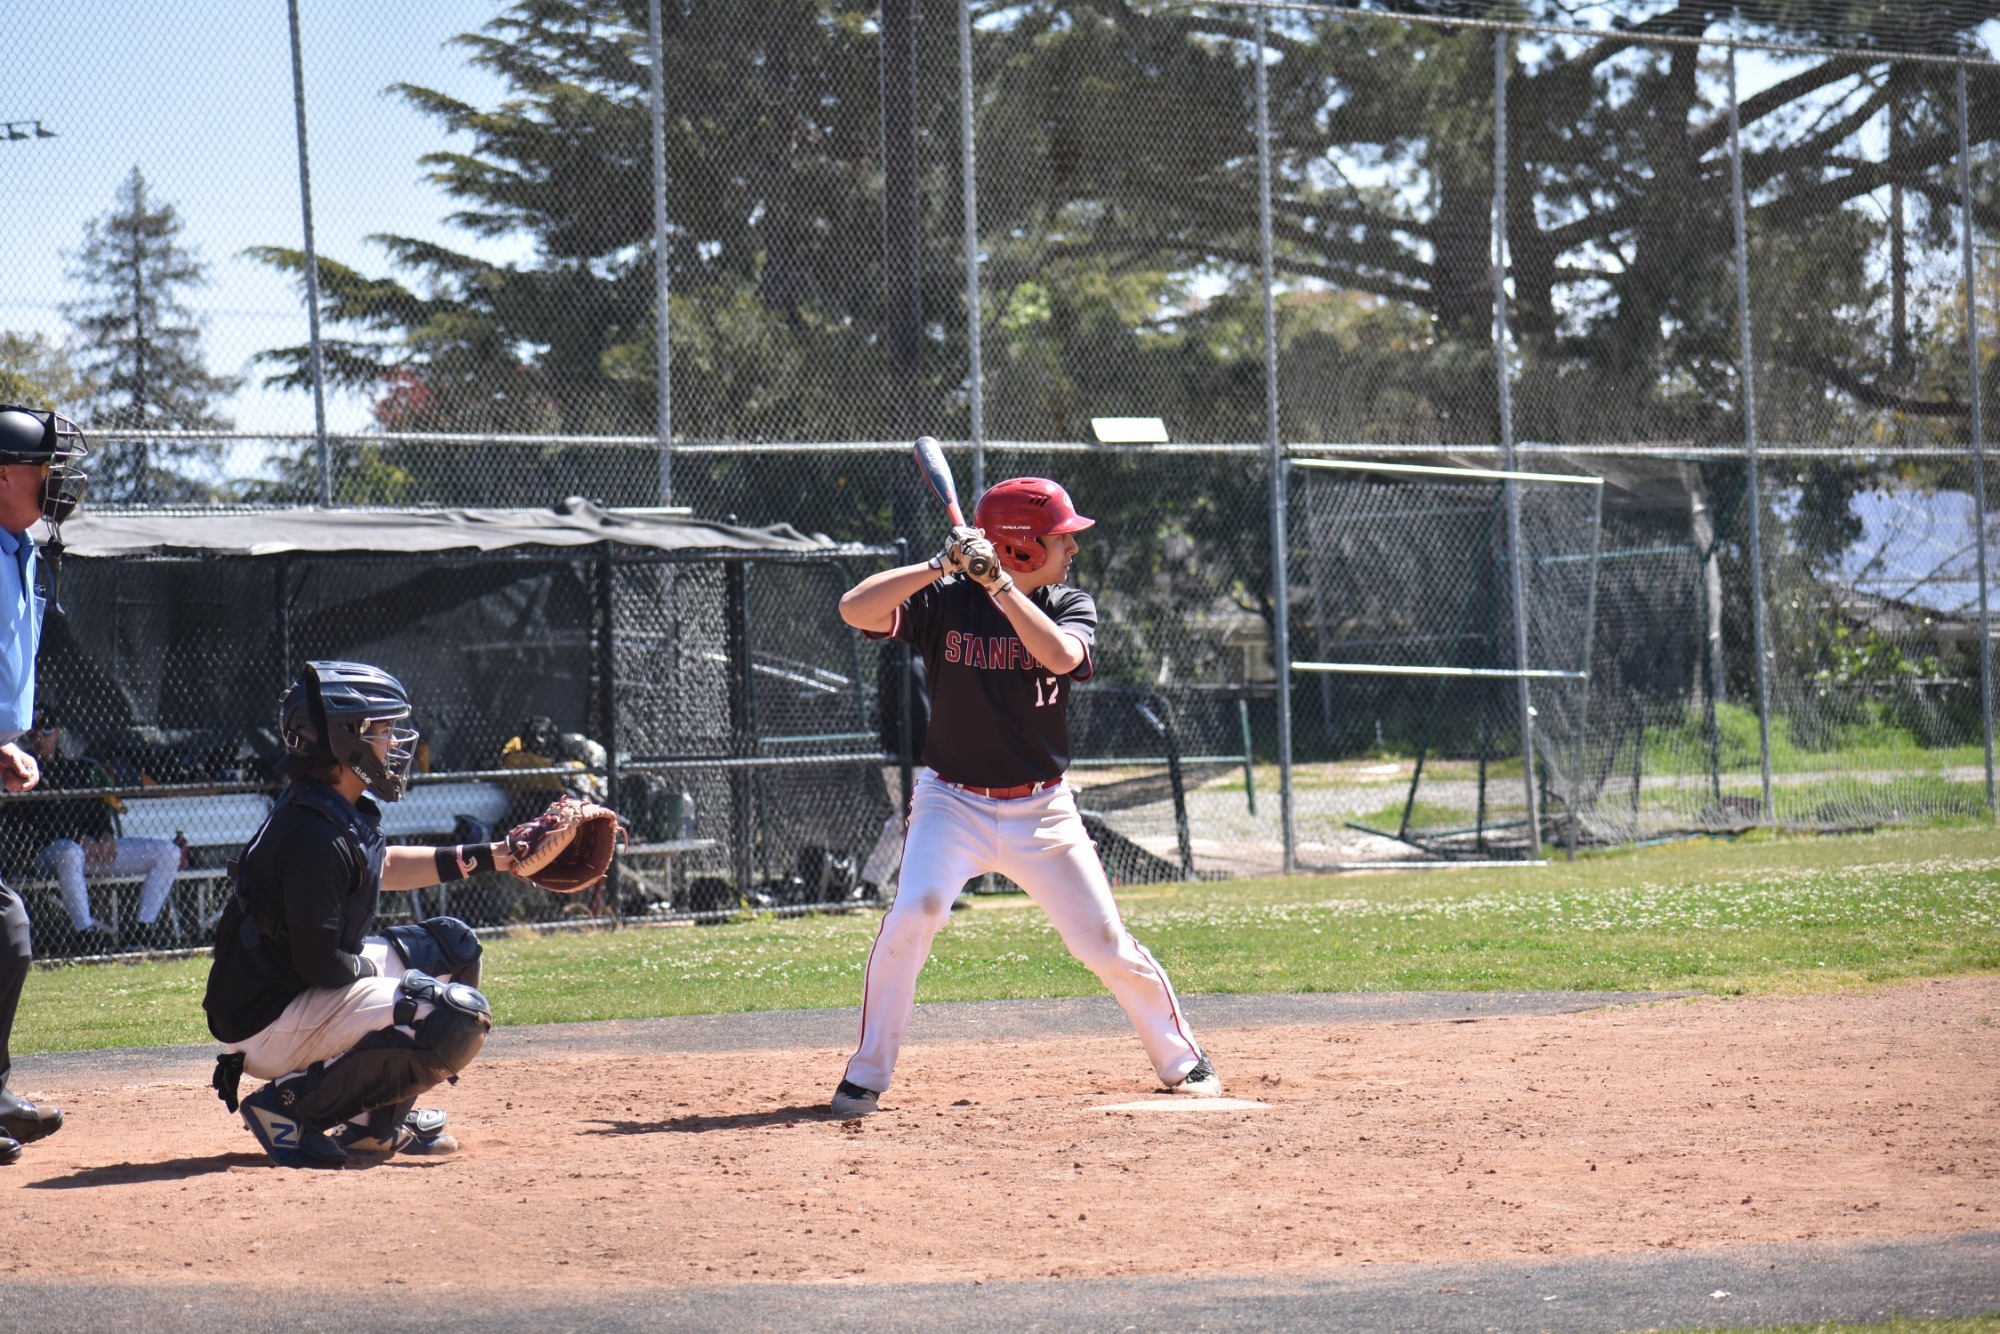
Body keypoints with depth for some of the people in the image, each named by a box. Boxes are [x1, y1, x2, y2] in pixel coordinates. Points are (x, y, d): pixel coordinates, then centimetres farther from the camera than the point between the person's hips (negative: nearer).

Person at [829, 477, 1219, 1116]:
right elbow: (855, 608, -21)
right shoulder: (944, 601, -7)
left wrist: (999, 584, -27)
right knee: (913, 913, -24)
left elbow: (1060, 656, -23)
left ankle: (1182, 1059, 20)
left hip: (1043, 811, 2)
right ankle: (866, 1076, -12)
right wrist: (942, 566, -27)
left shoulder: (1069, 605, 0)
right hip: (953, 802, -2)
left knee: (1104, 939, 0)